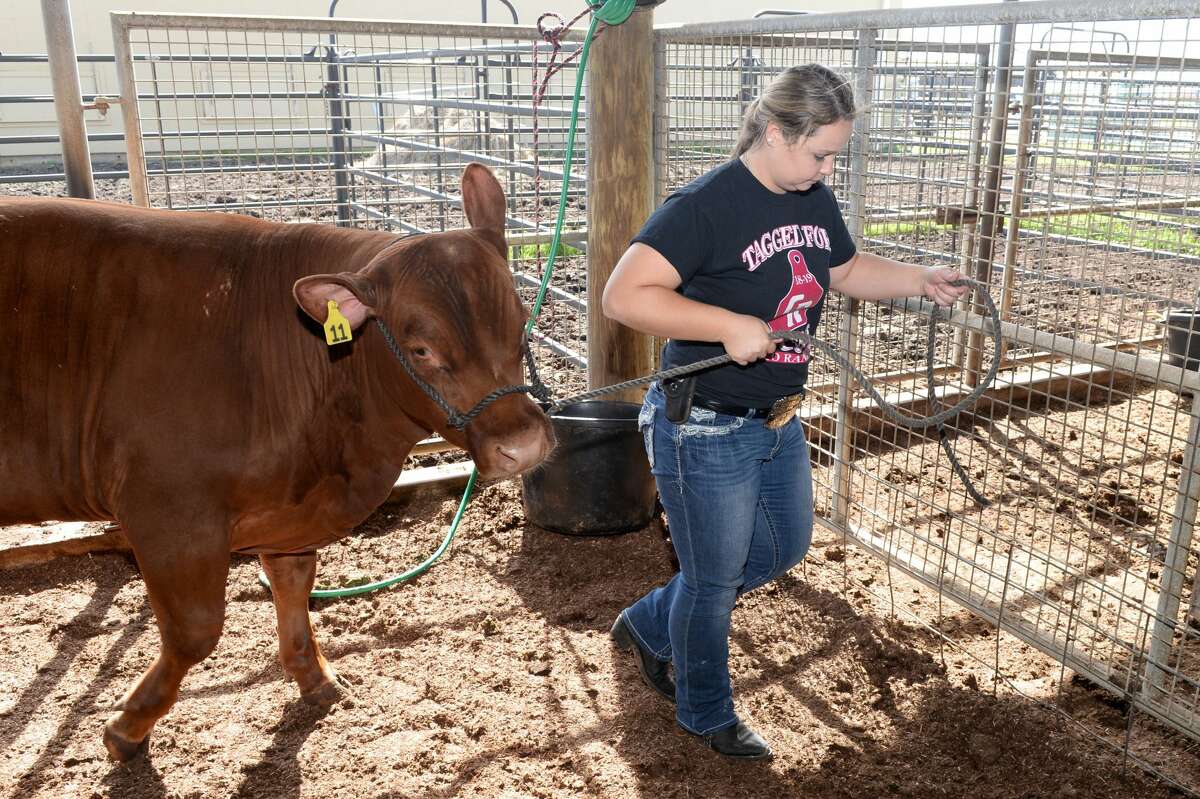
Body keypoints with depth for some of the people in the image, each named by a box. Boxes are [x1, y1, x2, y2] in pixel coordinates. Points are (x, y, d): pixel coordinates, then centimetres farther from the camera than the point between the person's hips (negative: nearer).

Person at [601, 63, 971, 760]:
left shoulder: (816, 201, 3)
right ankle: (708, 714, 39)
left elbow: (848, 270, 20)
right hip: (706, 432, -9)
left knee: (785, 548, 25)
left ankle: (650, 628, 42)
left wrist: (920, 279, 6)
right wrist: (730, 325, -33)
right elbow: (623, 295, -30)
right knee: (714, 582, 11)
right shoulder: (705, 206, -23)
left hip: (779, 422, 9)